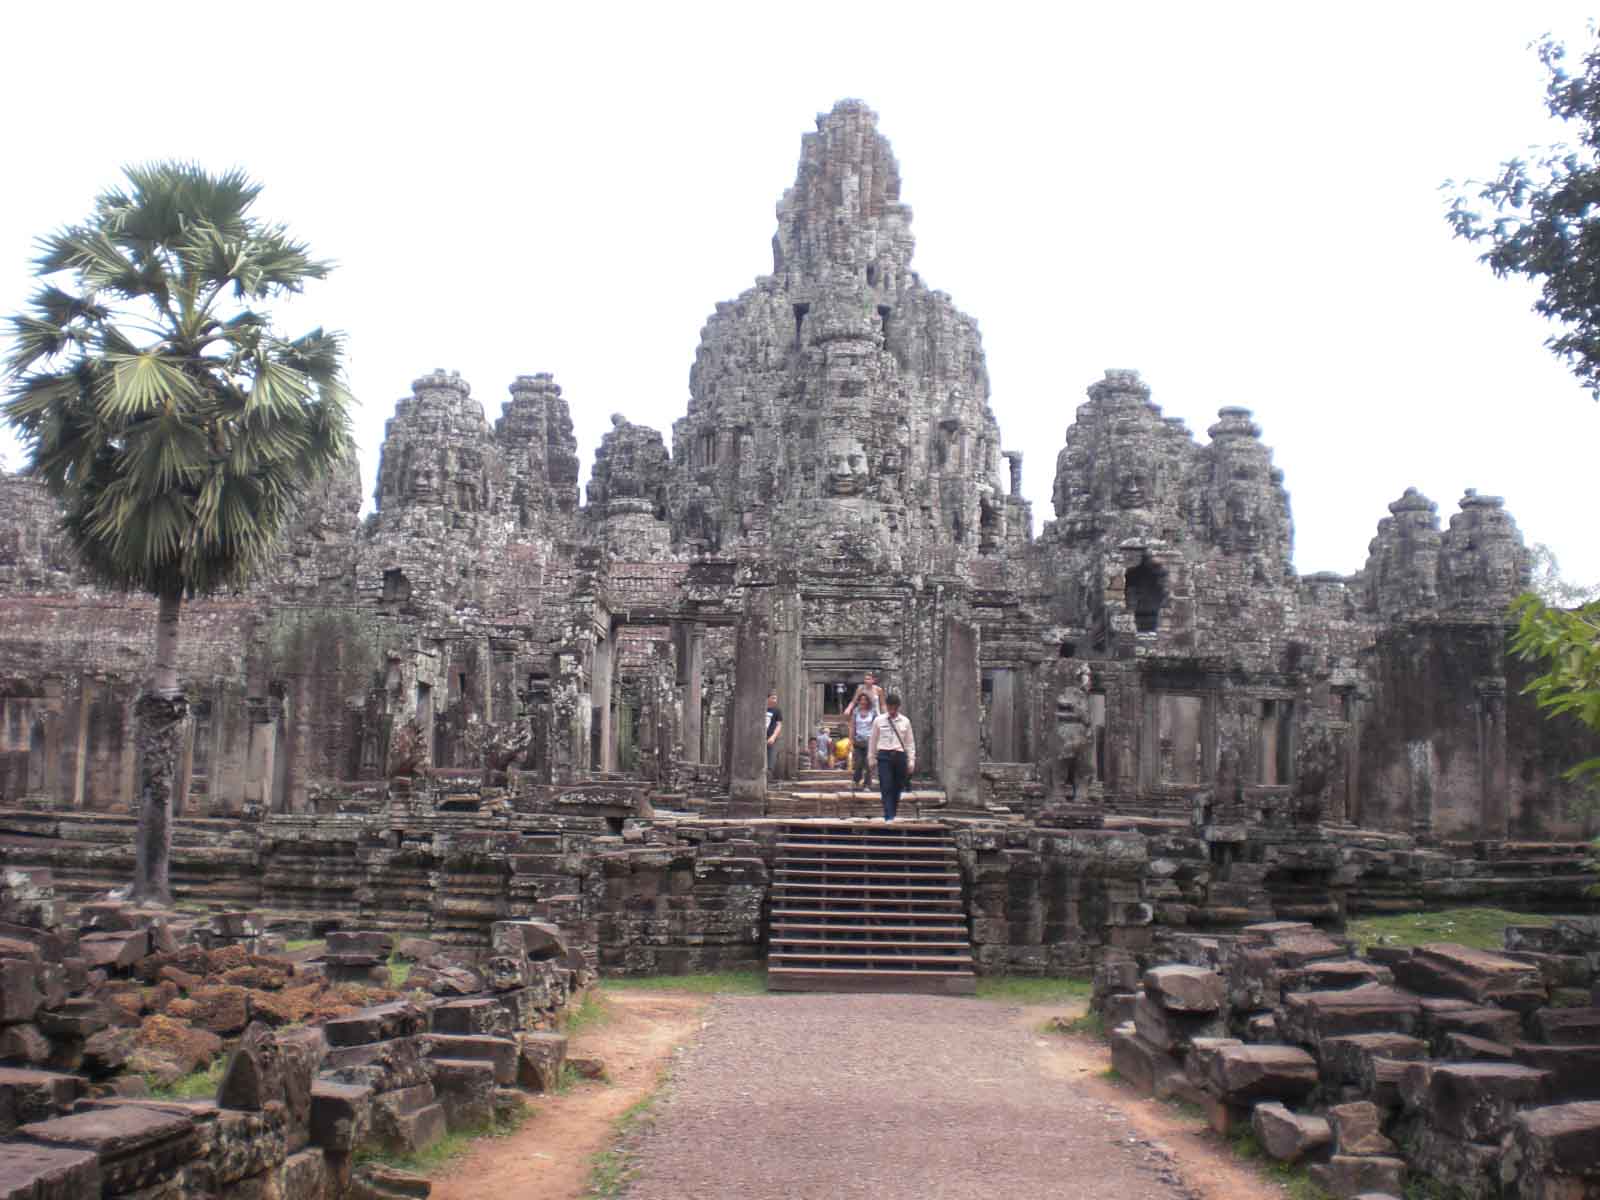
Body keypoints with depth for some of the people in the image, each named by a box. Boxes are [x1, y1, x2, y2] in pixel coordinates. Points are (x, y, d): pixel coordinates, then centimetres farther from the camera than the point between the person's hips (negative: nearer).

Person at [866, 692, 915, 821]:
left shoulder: (905, 721, 7)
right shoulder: (879, 721, 5)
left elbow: (910, 742, 9)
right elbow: (873, 741, 11)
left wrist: (911, 761, 4)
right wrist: (871, 757, 10)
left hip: (900, 756, 2)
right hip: (884, 756, -2)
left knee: (897, 789, 5)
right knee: (886, 788, -10)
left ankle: (892, 814, 17)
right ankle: (889, 816, -13)